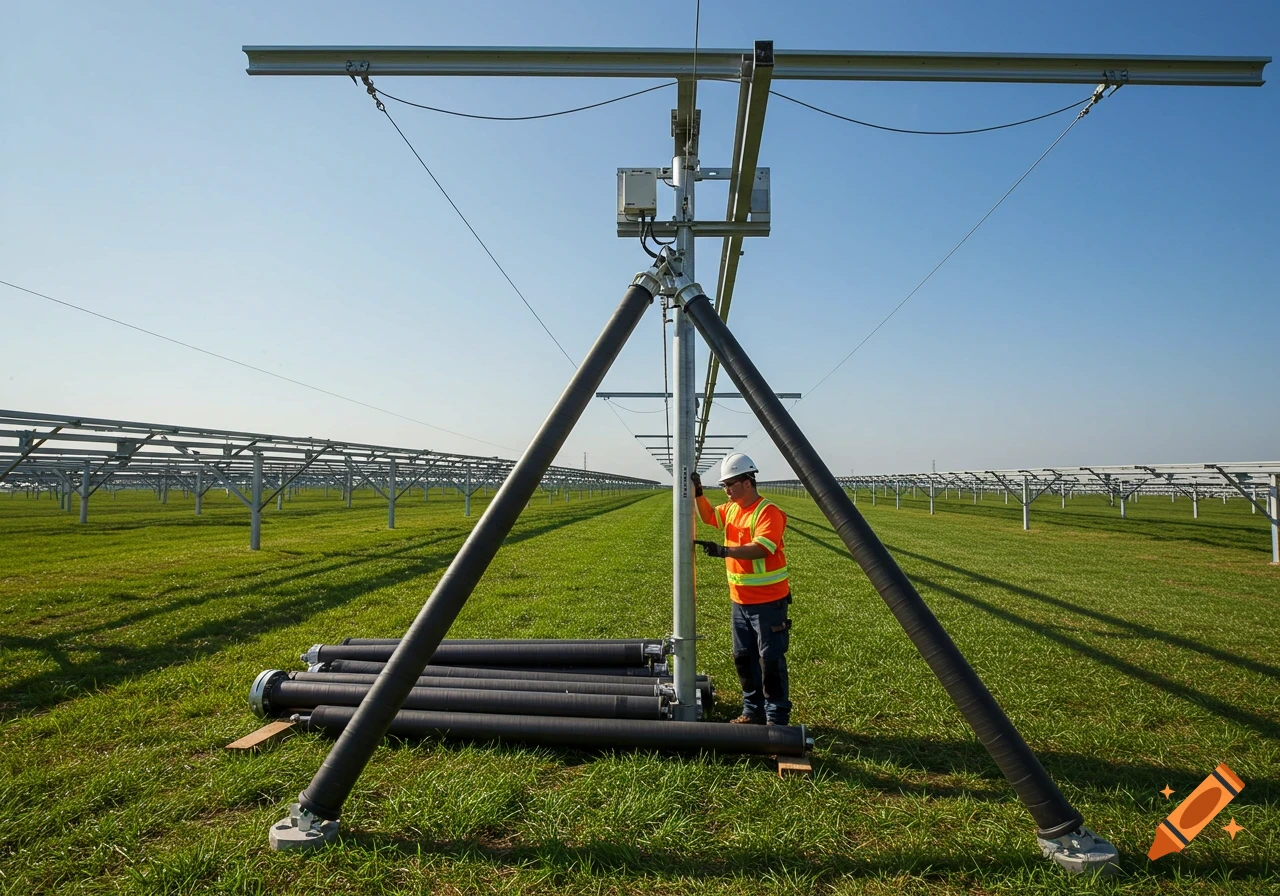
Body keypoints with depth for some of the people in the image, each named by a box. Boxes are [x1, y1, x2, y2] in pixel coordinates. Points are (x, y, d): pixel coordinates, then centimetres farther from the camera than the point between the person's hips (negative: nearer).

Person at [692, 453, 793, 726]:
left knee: (770, 661, 0)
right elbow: (708, 516, 26)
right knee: (743, 658, 15)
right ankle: (753, 710, 28)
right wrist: (698, 493, 9)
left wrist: (724, 551, -38)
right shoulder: (731, 509, 8)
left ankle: (777, 716, 12)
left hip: (768, 601, -9)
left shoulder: (769, 512, -18)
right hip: (740, 600, 9)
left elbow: (760, 548, -30)